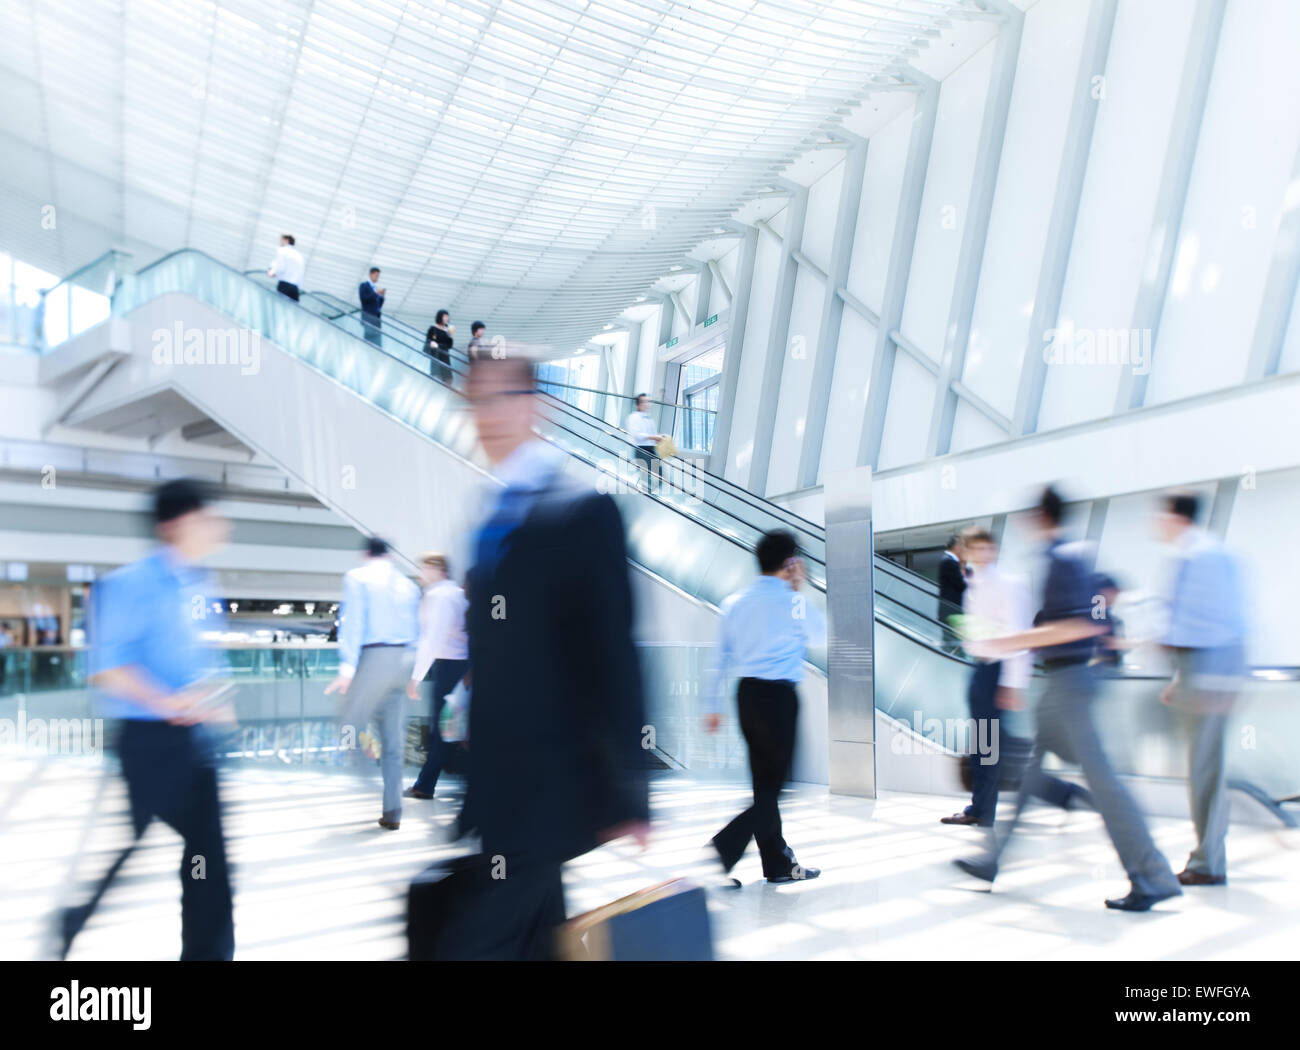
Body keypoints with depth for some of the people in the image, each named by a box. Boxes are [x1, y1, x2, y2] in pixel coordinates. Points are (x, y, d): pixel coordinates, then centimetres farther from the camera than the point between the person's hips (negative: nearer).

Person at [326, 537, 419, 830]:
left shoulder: (357, 577, 3)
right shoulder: (407, 584, 18)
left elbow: (352, 623, -8)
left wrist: (347, 669, -13)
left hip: (374, 657, -5)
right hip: (403, 660, 5)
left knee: (350, 729, 2)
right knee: (394, 740, 8)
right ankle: (392, 812, 10)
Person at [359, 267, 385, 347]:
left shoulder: (377, 288, 22)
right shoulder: (363, 285, 5)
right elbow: (363, 299, -9)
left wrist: (382, 296, 2)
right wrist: (376, 293, -13)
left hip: (377, 318, 6)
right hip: (368, 318, -6)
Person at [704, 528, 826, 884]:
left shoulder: (735, 602, 8)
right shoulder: (793, 601, -9)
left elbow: (722, 655, 10)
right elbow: (820, 638, 10)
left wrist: (713, 704, 17)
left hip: (747, 694, 7)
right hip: (779, 696, -7)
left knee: (763, 781, 12)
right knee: (774, 783, 1)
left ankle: (779, 864, 21)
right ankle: (725, 848, -13)